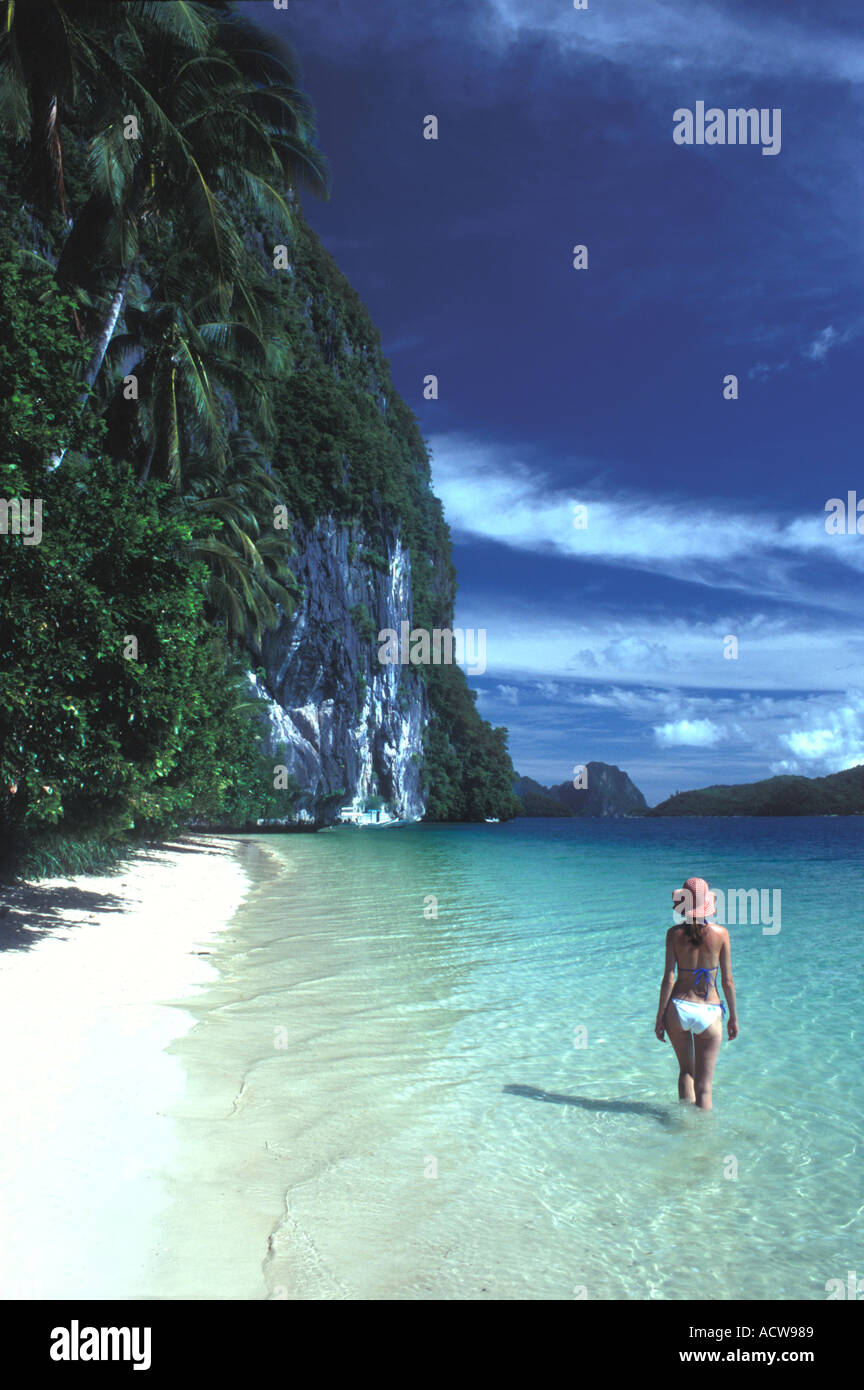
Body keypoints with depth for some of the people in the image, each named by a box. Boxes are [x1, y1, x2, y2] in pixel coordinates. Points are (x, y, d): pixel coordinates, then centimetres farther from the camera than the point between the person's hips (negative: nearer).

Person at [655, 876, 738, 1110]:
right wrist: (733, 1017, 9)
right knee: (703, 1086, 9)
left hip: (678, 1008, 1)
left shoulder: (675, 933, -6)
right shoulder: (720, 934, -6)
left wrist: (660, 1016, 1)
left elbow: (669, 978, -7)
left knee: (686, 1072, 24)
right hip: (709, 1012, -1)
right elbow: (728, 981, -2)